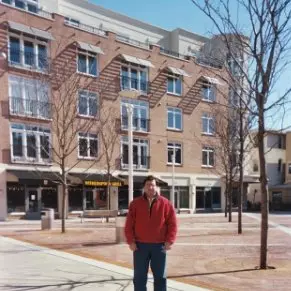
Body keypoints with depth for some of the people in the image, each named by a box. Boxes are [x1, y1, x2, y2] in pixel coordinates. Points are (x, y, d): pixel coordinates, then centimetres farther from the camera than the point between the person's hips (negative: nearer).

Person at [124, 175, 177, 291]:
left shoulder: (165, 203, -1)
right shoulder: (135, 203, 2)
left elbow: (172, 224, -2)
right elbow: (129, 225, 0)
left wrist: (169, 241, -9)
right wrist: (131, 241, -8)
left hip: (159, 246, 0)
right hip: (140, 245, 1)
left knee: (160, 276, 9)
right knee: (139, 277, 8)